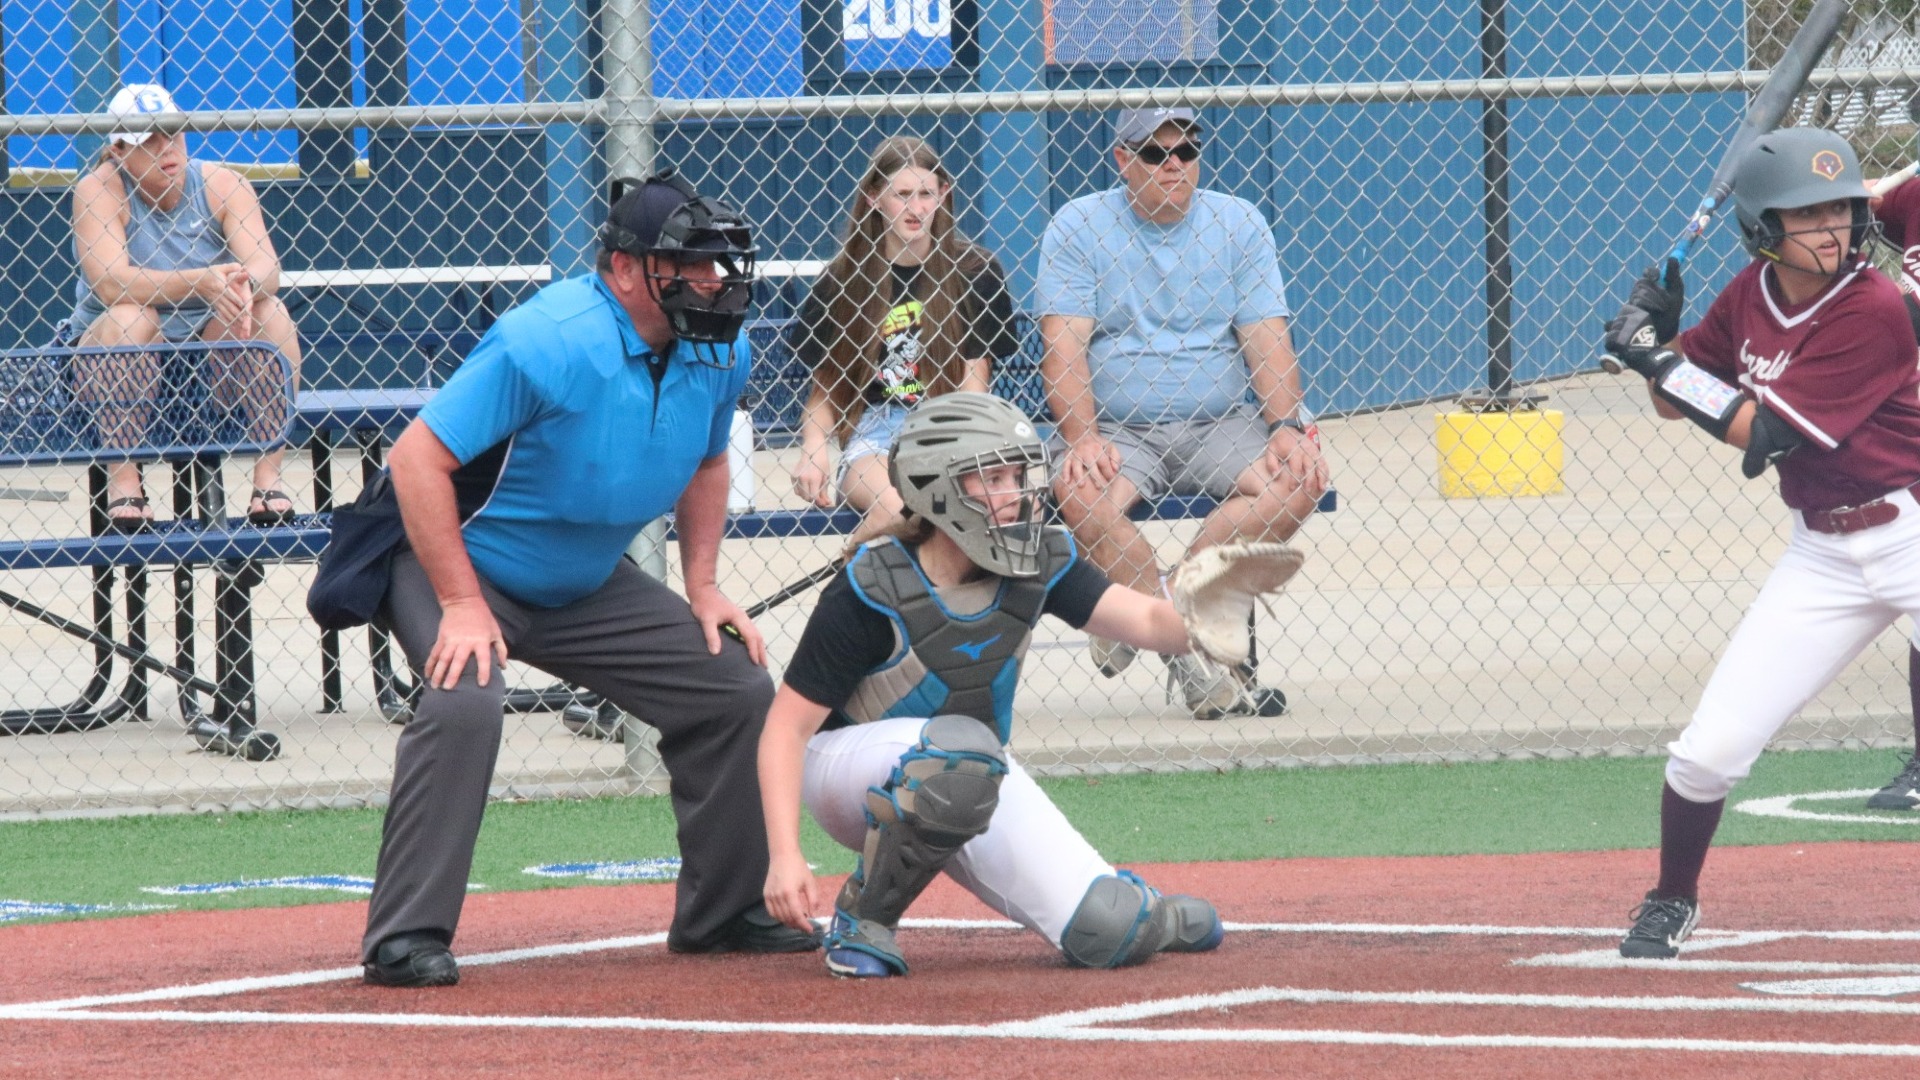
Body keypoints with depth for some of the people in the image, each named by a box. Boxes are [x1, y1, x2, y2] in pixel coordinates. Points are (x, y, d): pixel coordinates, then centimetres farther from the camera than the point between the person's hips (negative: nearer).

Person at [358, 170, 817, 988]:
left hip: (590, 585, 7)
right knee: (465, 701, -34)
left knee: (737, 690, 2)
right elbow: (417, 457, -30)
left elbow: (705, 464, 16)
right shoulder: (546, 344, -30)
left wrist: (702, 585, 3)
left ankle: (721, 913, 17)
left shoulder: (719, 352, -6)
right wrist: (461, 605, -31)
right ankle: (405, 940, -27)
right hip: (461, 560, -7)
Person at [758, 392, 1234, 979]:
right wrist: (784, 856, -32)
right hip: (850, 764, -5)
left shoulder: (1037, 564, -11)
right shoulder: (872, 592, -24)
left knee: (1108, 931, -13)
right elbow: (788, 725, -22)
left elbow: (1149, 621, -20)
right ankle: (864, 918, -19)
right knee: (961, 746, -40)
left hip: (972, 778, 5)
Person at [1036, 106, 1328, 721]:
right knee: (1079, 493, -35)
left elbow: (1267, 338, 2)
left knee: (1302, 477, -26)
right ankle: (1191, 662, -27)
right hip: (1117, 431, -2)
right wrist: (1082, 437, -23)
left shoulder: (1238, 223, 8)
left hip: (1222, 425, 2)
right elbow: (1064, 345, -7)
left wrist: (1287, 428, -16)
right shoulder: (1078, 227, 2)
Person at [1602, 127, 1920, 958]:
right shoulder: (1751, 296, 1)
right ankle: (1672, 902, 22)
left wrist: (1659, 359, -18)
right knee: (1710, 750, -1)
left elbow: (1761, 432, -20)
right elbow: (1677, 405, 12)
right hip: (1825, 556, 5)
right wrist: (1660, 339, -9)